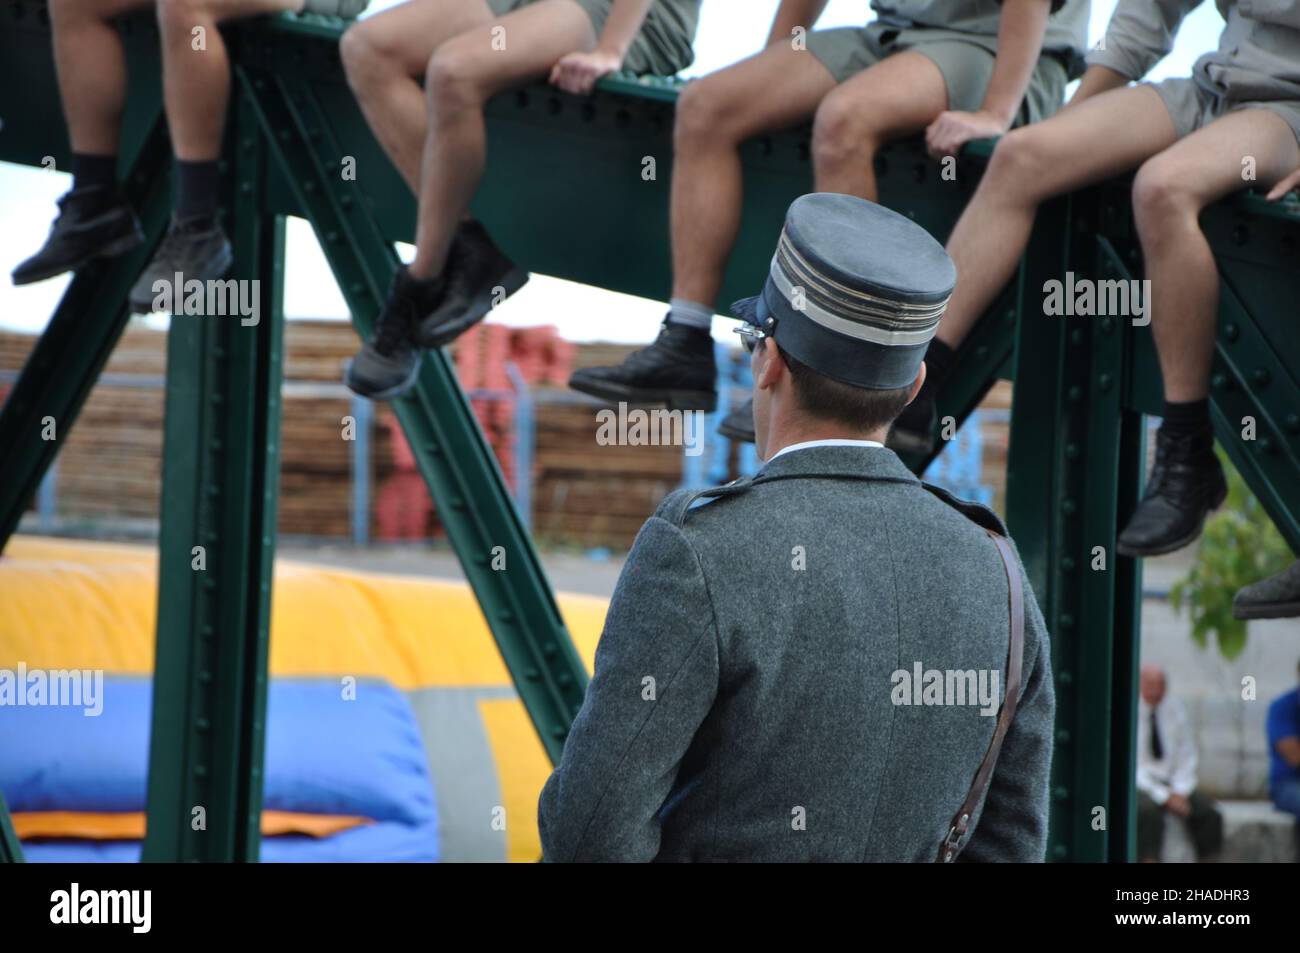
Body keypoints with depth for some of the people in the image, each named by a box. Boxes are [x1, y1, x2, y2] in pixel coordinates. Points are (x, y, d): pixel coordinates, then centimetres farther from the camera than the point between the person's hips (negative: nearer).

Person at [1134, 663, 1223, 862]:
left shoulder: (1175, 710, 7)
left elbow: (1187, 757, 9)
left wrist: (1180, 792, -9)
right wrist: (1164, 797, -19)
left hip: (1174, 784, 5)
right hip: (1140, 785, -5)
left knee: (1209, 812, -20)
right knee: (1148, 811, -37)